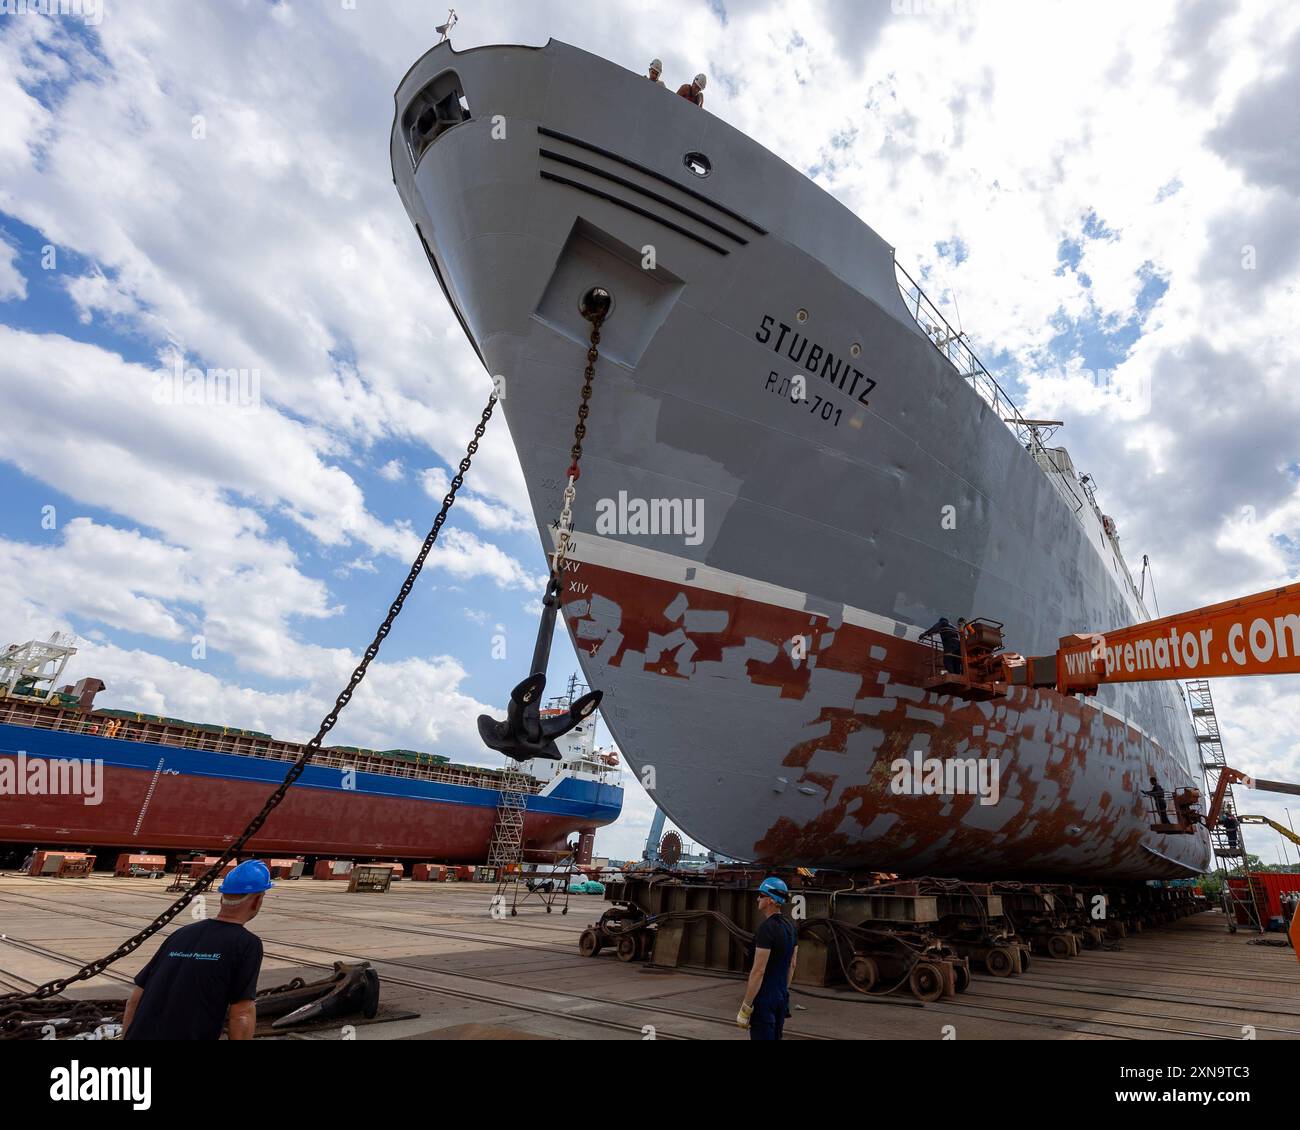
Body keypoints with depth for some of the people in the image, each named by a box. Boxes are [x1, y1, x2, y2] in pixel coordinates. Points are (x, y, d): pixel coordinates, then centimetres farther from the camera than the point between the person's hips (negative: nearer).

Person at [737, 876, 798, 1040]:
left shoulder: (767, 929, -22)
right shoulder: (790, 927, 5)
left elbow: (758, 971, -22)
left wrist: (745, 1008, -17)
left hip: (764, 999, -9)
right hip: (782, 997, 9)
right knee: (775, 1037, 18)